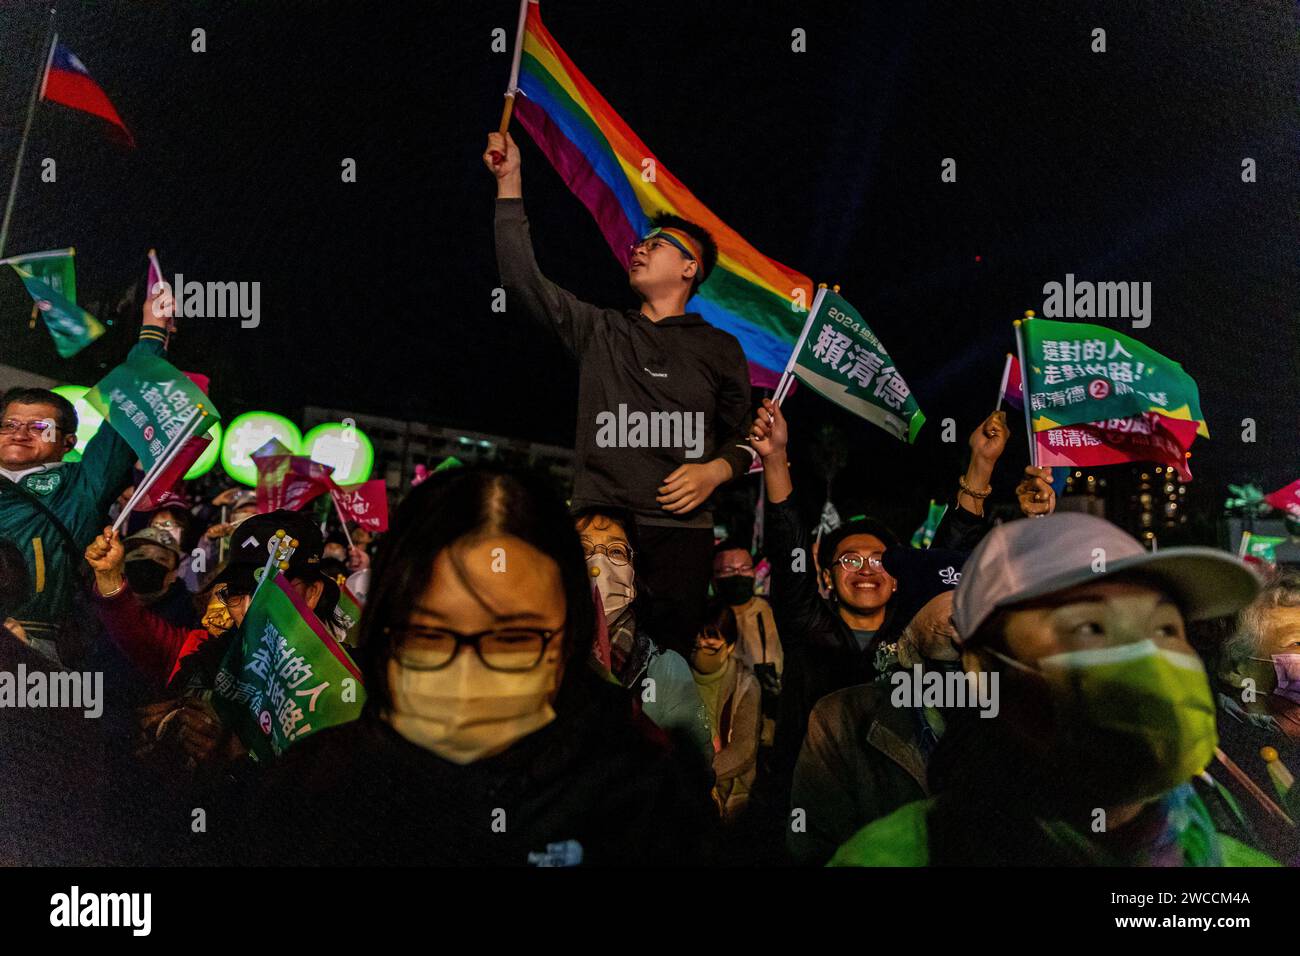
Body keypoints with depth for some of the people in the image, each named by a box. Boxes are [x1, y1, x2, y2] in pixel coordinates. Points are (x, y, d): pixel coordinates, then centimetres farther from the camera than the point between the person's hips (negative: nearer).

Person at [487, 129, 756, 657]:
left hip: (680, 529, -1)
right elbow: (523, 278, 7)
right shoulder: (599, 331, 16)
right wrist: (509, 184, 5)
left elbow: (742, 436, 18)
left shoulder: (719, 349, 14)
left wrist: (715, 471, -4)